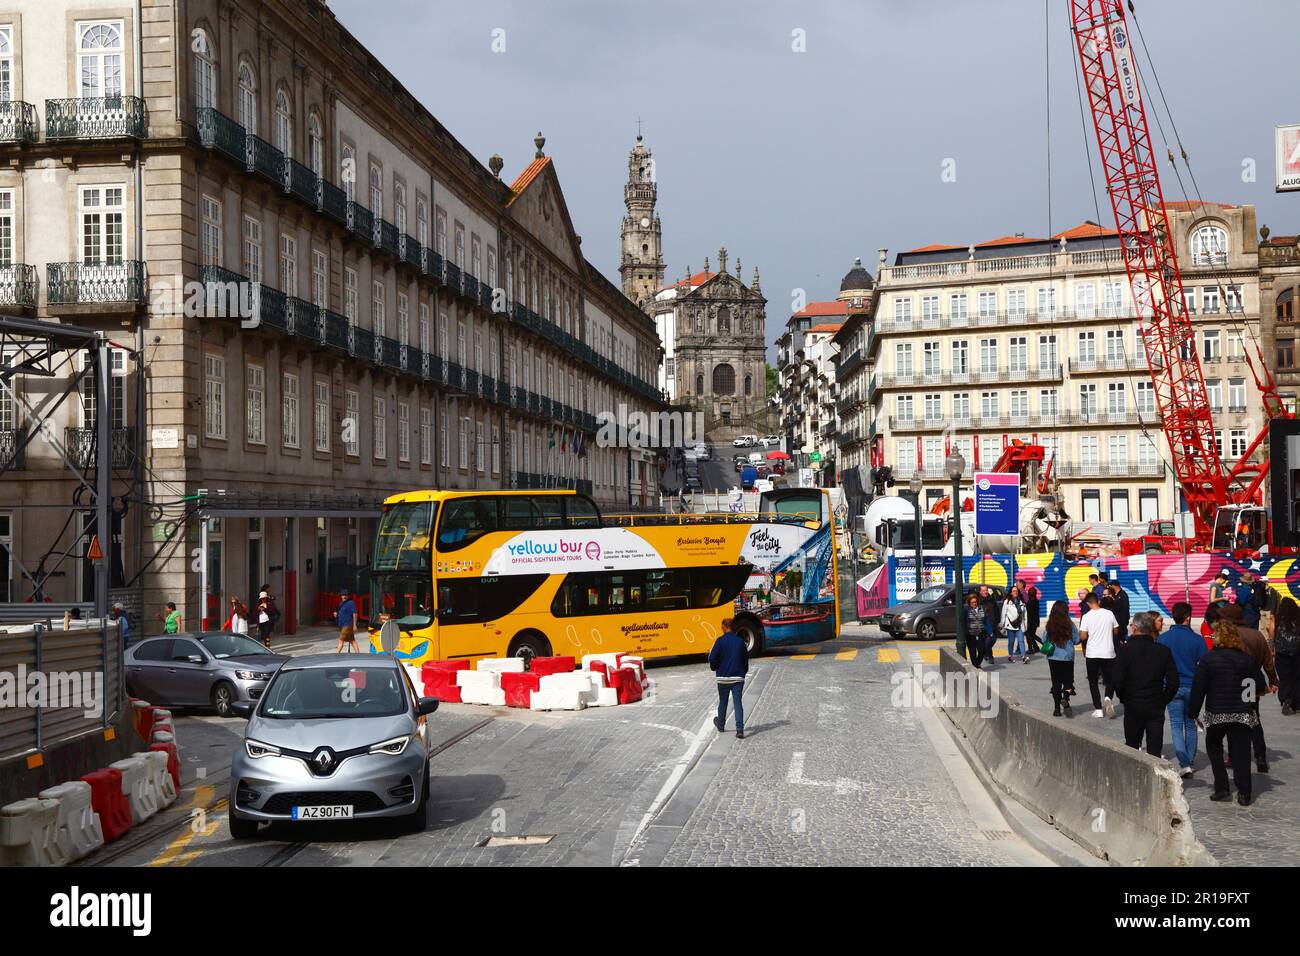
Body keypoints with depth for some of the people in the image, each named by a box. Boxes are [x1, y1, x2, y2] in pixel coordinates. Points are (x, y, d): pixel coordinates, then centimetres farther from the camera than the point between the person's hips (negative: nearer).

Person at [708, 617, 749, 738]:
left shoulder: (720, 641, -9)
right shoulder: (740, 641, 1)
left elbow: (712, 658, -12)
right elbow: (746, 659, 10)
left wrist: (714, 667, 10)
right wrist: (744, 672, 24)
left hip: (723, 677, -1)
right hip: (738, 678, 1)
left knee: (722, 702, 17)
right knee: (737, 703, -2)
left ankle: (720, 724, 35)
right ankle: (740, 729, -14)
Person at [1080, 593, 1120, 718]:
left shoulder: (1087, 616, -9)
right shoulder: (1109, 614, -2)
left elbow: (1083, 636, -11)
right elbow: (1116, 632, 7)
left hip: (1092, 653, -1)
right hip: (1108, 652, 2)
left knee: (1093, 681, 10)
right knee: (1110, 679, 13)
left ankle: (1098, 709, 6)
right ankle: (1108, 698, -15)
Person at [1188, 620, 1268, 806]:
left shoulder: (1208, 659, -9)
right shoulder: (1248, 659, 1)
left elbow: (1198, 688, -9)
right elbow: (1259, 687, 5)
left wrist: (1193, 711, -1)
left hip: (1217, 714, -2)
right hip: (1243, 714, 2)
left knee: (1213, 747, 16)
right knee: (1241, 752, 7)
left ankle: (1221, 788, 7)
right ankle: (1244, 794, 4)